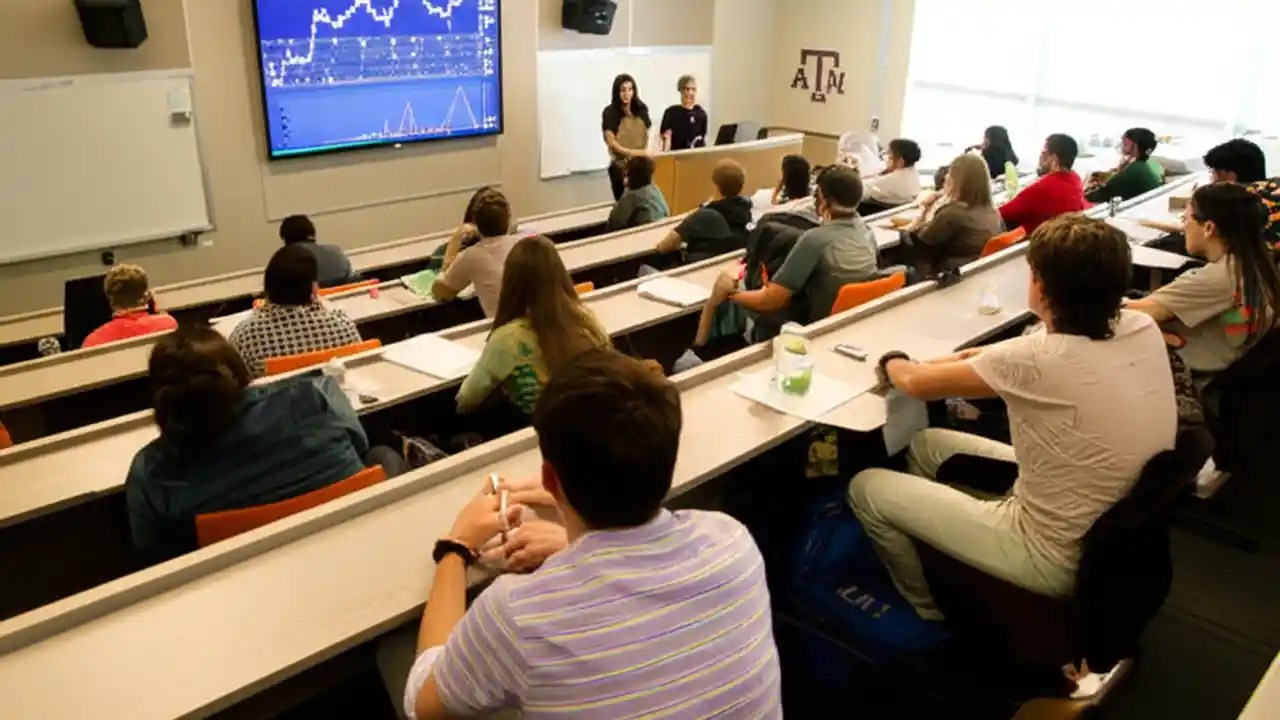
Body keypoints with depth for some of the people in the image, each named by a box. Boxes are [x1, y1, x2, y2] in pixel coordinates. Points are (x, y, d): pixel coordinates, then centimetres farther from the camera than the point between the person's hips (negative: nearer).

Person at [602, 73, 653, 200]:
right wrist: (631, 153, -19)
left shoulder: (641, 110, 8)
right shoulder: (610, 112, -5)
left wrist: (647, 151, 0)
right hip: (620, 166, -3)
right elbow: (611, 142, -10)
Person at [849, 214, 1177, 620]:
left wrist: (892, 362, 8)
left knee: (865, 488, 4)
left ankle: (931, 608, 30)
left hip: (1057, 559, -8)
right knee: (925, 444, 19)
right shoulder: (1144, 329, -11)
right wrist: (989, 361, 6)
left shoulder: (1039, 360, -32)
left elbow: (917, 383, -15)